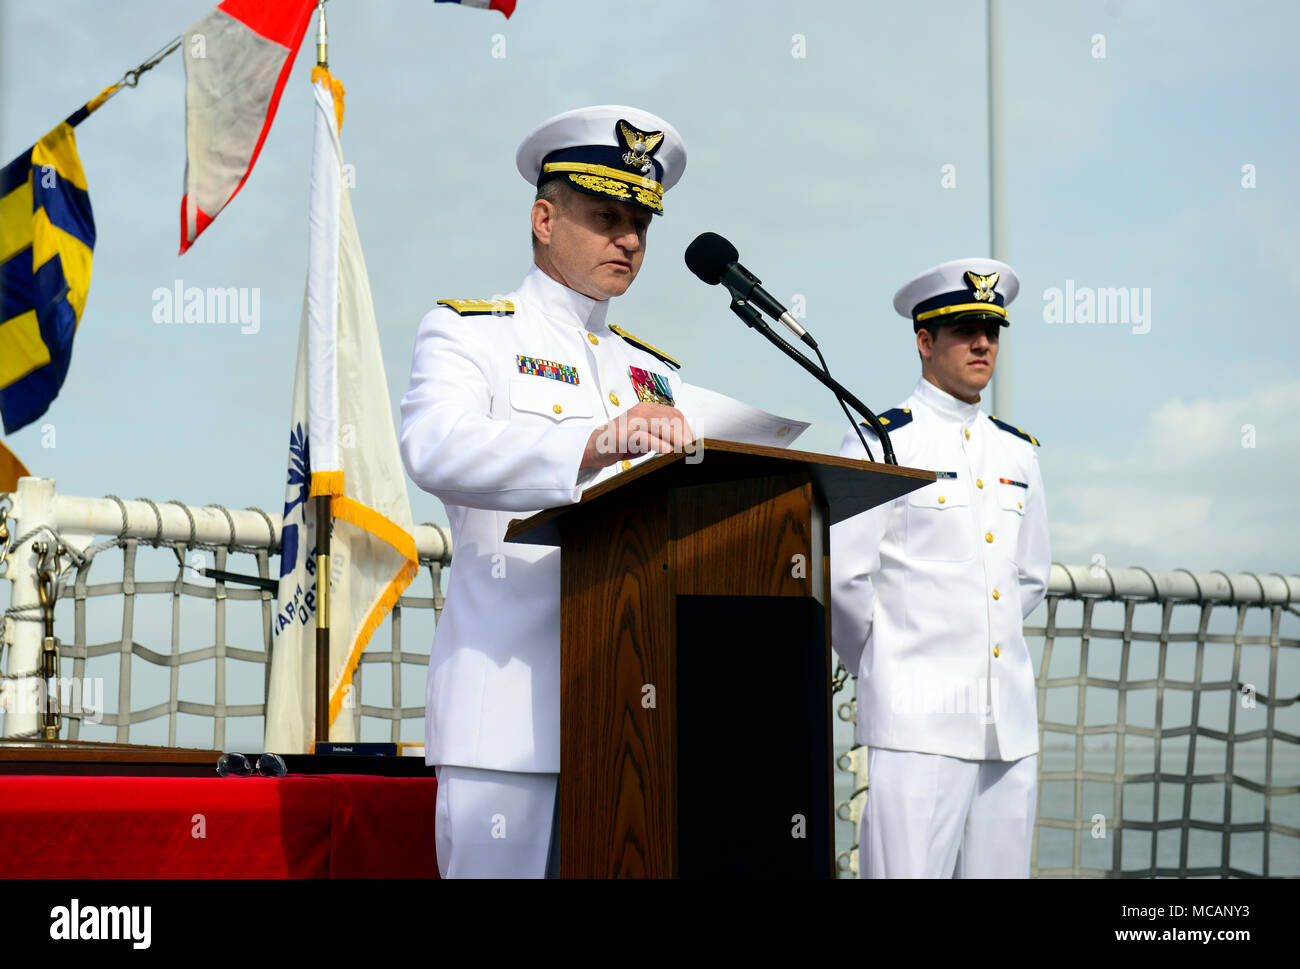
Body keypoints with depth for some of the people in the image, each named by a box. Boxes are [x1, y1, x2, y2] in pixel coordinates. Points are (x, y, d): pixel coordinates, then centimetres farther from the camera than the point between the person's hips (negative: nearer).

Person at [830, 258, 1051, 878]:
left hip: (1011, 725, 6)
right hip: (918, 719, -6)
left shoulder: (1018, 453, 16)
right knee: (908, 870, -10)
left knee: (1000, 870, 5)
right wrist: (886, 663, 6)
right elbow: (842, 578, -5)